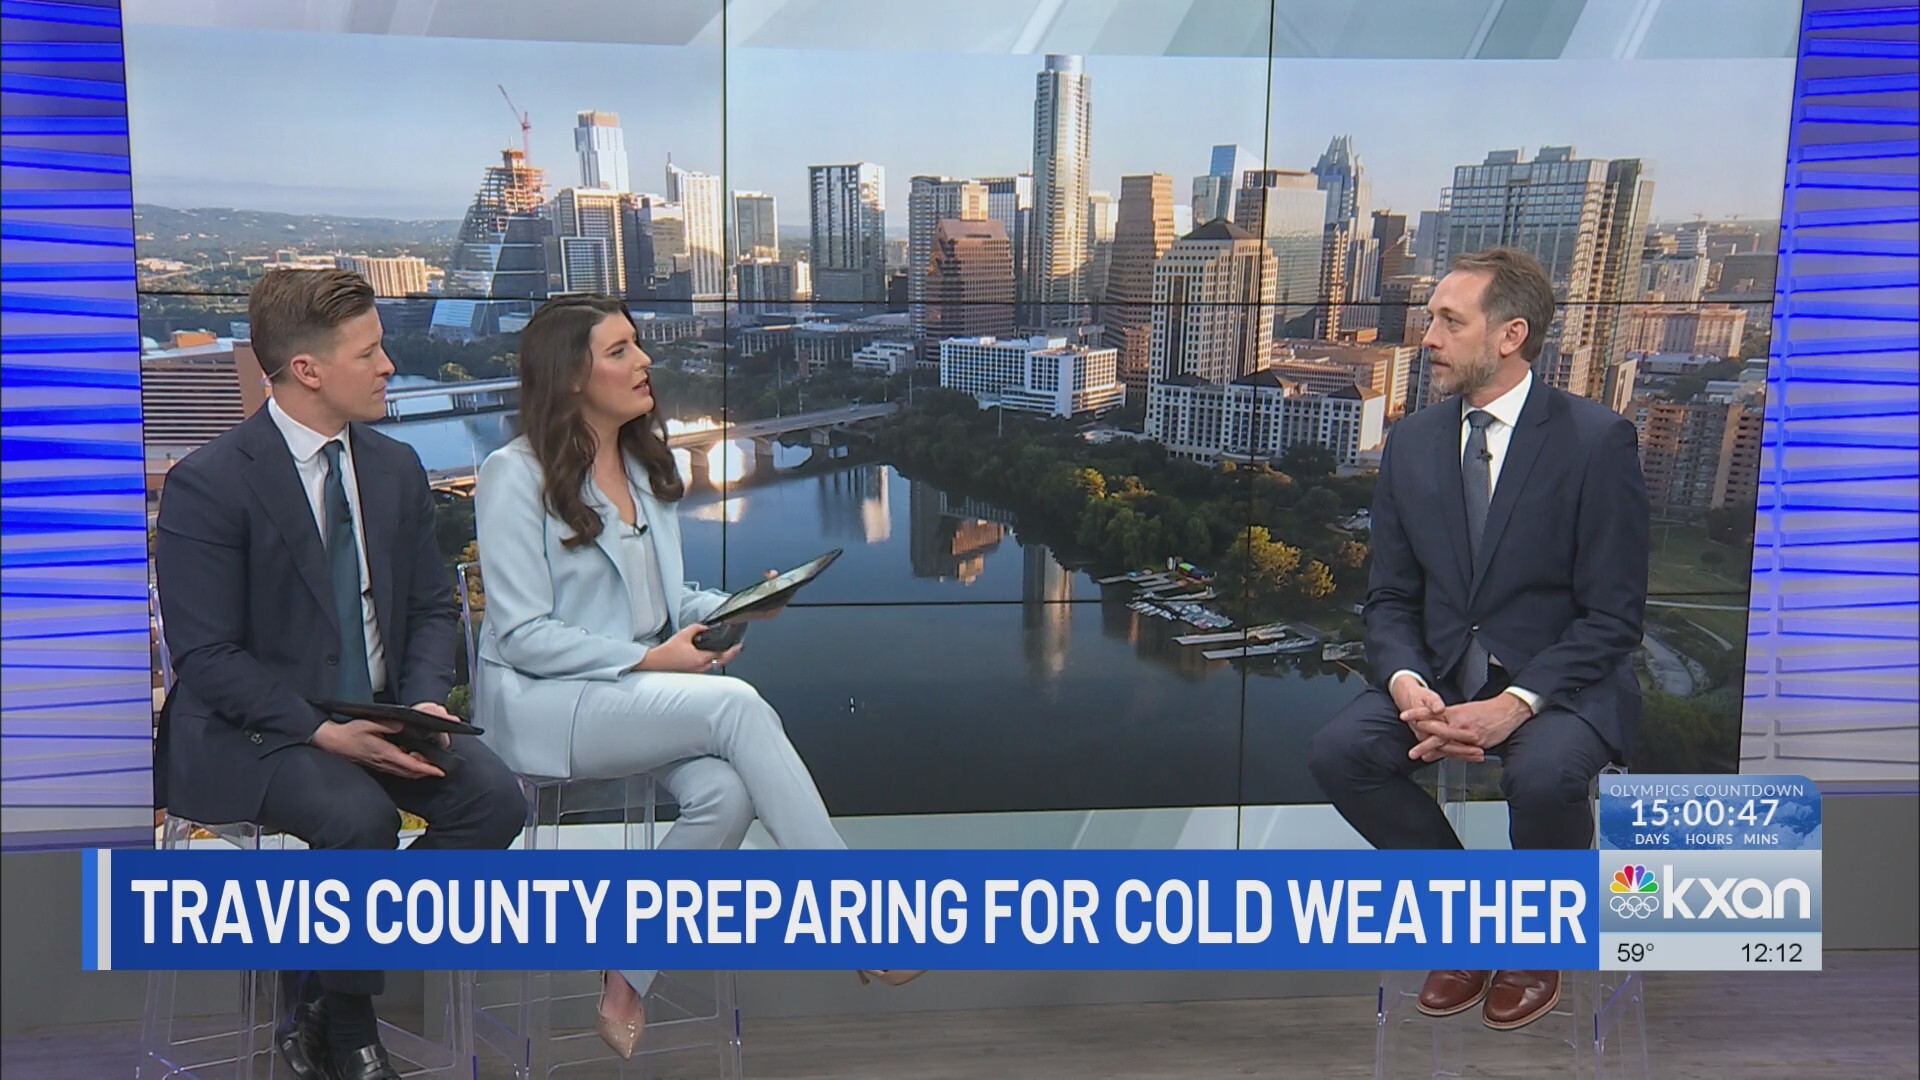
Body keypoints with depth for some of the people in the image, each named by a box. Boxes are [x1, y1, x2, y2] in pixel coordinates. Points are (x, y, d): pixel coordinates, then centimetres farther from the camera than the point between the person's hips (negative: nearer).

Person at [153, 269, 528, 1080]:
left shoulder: (397, 468, 7)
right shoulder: (207, 485, -12)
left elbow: (434, 608, 11)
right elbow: (206, 656, -15)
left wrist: (425, 701, -9)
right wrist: (323, 733, -24)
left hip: (380, 712, 6)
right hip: (249, 730, -5)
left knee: (495, 798, -18)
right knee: (360, 818, -32)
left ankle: (328, 978, -2)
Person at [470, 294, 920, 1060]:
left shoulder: (645, 464, 14)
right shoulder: (514, 475, -8)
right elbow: (523, 635, -13)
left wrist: (727, 609, -4)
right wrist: (648, 659, -20)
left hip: (640, 686, 7)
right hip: (541, 703, -7)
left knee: (726, 793, -26)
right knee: (736, 704, -31)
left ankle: (628, 975, -6)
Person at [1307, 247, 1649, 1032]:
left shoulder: (1597, 440, -10)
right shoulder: (1412, 442, 4)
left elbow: (1613, 615, -11)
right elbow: (1391, 597, 6)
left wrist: (1515, 704, -24)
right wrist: (1407, 684, -15)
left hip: (1559, 681, -4)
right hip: (1442, 674, 4)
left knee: (1544, 775, -35)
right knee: (1340, 752, -21)